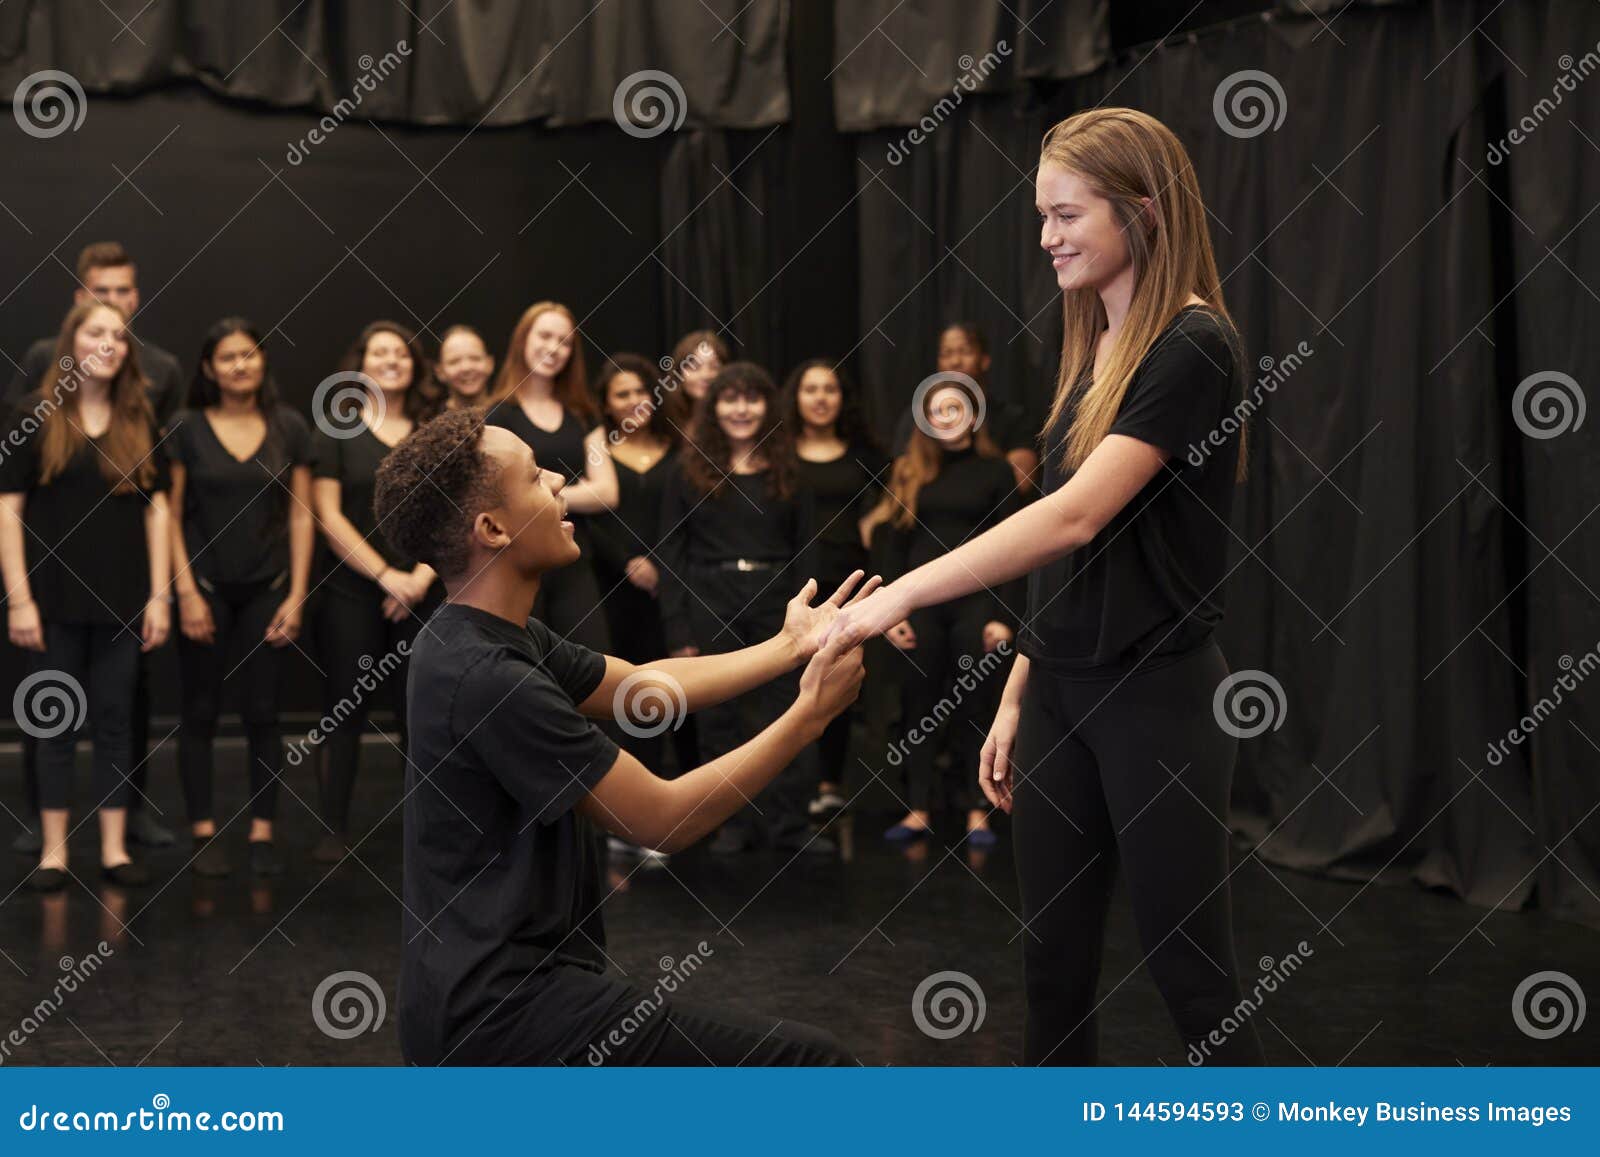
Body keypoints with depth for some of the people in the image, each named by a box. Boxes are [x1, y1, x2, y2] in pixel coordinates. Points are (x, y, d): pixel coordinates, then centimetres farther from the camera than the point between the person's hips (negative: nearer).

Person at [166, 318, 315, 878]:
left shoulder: (290, 429, 2)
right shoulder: (186, 428, -2)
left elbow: (301, 516, 3)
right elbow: (170, 515, -2)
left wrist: (297, 594, -3)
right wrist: (186, 591, -9)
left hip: (266, 589, 1)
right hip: (205, 587, -1)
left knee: (262, 712, 2)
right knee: (200, 712, 3)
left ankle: (263, 833, 10)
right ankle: (203, 834, 10)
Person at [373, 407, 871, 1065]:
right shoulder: (488, 679, -22)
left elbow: (642, 689, 20)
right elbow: (665, 820, -16)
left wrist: (787, 648, 13)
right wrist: (809, 715, -8)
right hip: (501, 1012, -10)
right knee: (810, 1061, -11)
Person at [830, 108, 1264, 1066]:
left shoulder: (1194, 346, -15)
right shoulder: (1092, 350, 11)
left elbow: (1079, 517, -26)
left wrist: (903, 593, -29)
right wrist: (1017, 696, 13)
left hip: (1160, 700, -8)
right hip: (1062, 692, 8)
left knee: (1193, 972, 2)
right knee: (1055, 967, 11)